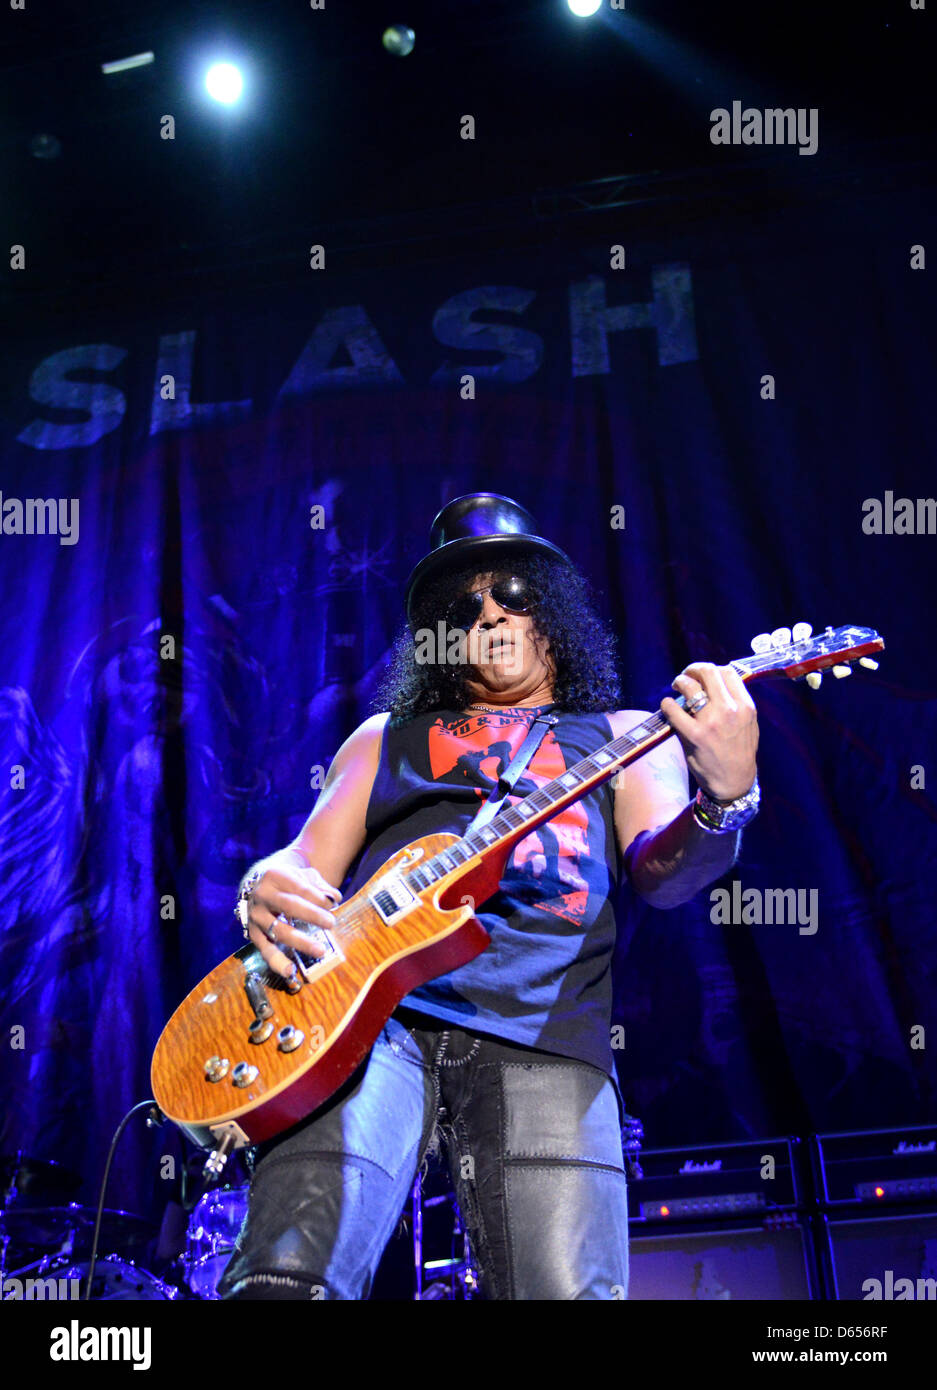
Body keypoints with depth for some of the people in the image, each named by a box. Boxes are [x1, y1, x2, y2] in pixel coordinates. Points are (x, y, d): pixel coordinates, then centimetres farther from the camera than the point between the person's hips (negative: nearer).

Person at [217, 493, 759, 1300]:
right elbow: (306, 863, 22)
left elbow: (662, 875, 5)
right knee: (286, 1278, -20)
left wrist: (726, 798, -18)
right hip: (369, 1014, 1)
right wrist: (267, 887, -4)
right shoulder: (386, 739, 28)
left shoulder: (625, 738, 22)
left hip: (540, 1035, 0)